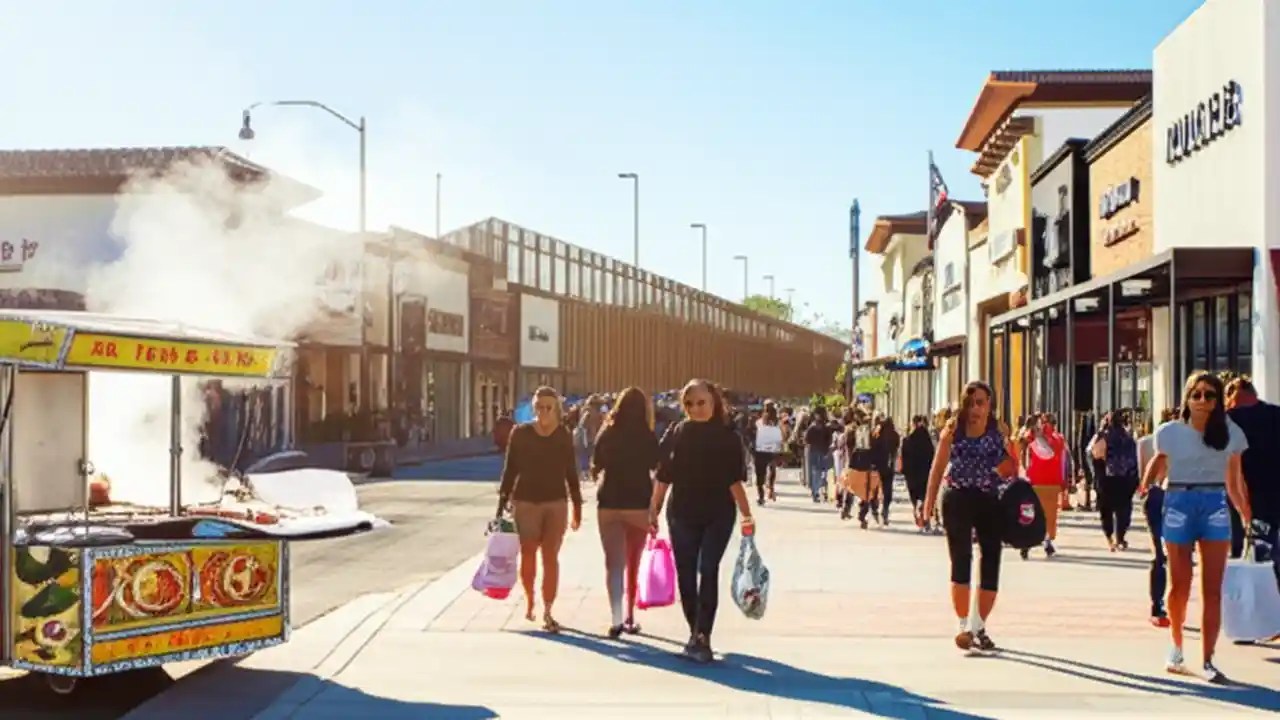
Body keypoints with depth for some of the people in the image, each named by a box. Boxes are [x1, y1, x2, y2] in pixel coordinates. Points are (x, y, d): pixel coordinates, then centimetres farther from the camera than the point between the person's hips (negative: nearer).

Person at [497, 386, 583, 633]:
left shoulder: (564, 436, 2)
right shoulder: (520, 433, -1)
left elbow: (571, 474, 8)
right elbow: (510, 471, 2)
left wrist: (577, 508, 8)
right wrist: (502, 505, -1)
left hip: (556, 503, 0)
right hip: (525, 502, 0)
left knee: (551, 558, -2)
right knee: (527, 556, 5)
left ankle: (547, 612, 3)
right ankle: (529, 600, 30)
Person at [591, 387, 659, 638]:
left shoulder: (607, 434, -2)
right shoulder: (647, 437, -5)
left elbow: (595, 469, 4)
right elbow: (657, 469, -4)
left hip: (610, 504, 0)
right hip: (639, 504, 0)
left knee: (614, 562, 2)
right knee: (633, 563, 15)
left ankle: (617, 619, -13)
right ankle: (629, 618, 20)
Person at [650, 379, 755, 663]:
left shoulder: (728, 437, -3)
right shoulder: (676, 434, 1)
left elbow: (734, 481, -4)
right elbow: (663, 477, 4)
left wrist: (746, 515, -10)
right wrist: (653, 510, 3)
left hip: (718, 515, -2)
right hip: (682, 514, 2)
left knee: (708, 572, -11)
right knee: (685, 575, 5)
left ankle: (701, 637, -11)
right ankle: (697, 633, 21)